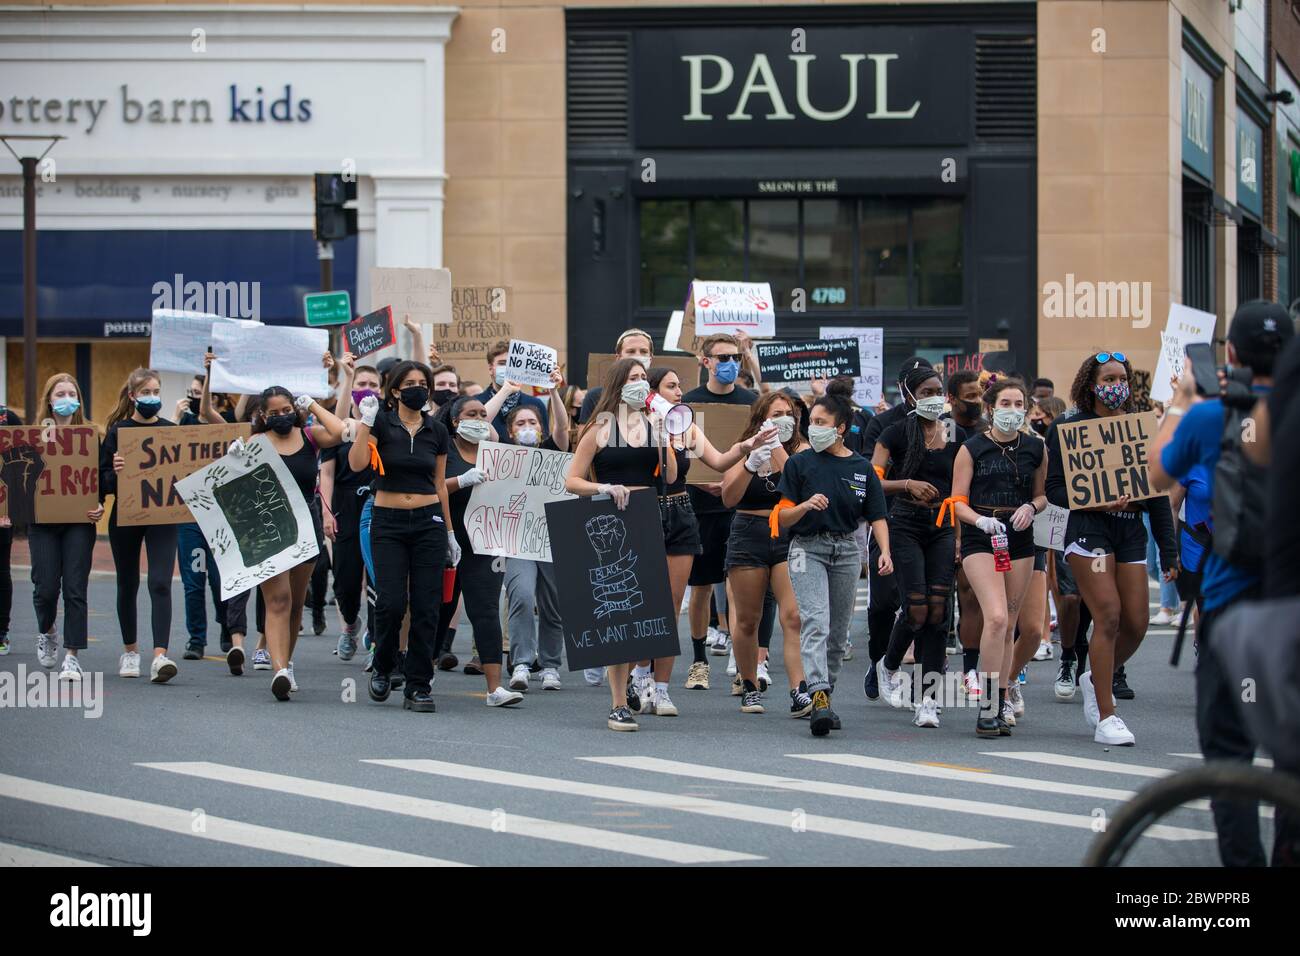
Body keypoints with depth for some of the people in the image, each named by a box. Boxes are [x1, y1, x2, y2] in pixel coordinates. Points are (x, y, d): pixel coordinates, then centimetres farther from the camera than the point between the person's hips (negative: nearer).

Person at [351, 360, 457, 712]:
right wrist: (366, 421, -20)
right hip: (388, 523, -2)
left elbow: (440, 484, 13)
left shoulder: (436, 430, 7)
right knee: (391, 603, -12)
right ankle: (383, 667, 15)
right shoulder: (381, 423, -1)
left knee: (425, 607, -2)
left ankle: (418, 687, 4)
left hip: (428, 522, 2)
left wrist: (450, 532, 13)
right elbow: (357, 463, -17)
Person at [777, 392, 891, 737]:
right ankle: (819, 697, -29)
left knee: (838, 631, 8)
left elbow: (877, 516, 7)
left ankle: (826, 695, 19)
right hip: (808, 549, -3)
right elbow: (783, 517, 0)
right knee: (815, 623, -18)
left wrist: (885, 552, -8)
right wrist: (806, 505, -19)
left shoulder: (861, 468, 7)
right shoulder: (799, 463, 1)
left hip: (847, 550, 3)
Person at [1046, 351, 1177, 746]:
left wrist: (1168, 548, 8)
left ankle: (1097, 680, 29)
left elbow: (1158, 491, 13)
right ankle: (1105, 717, -8)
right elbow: (1055, 489, -3)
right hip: (1088, 526, -5)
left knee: (1136, 623, -1)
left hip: (1132, 529, 5)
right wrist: (1099, 503, -18)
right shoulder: (1071, 428, 0)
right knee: (1108, 616, -14)